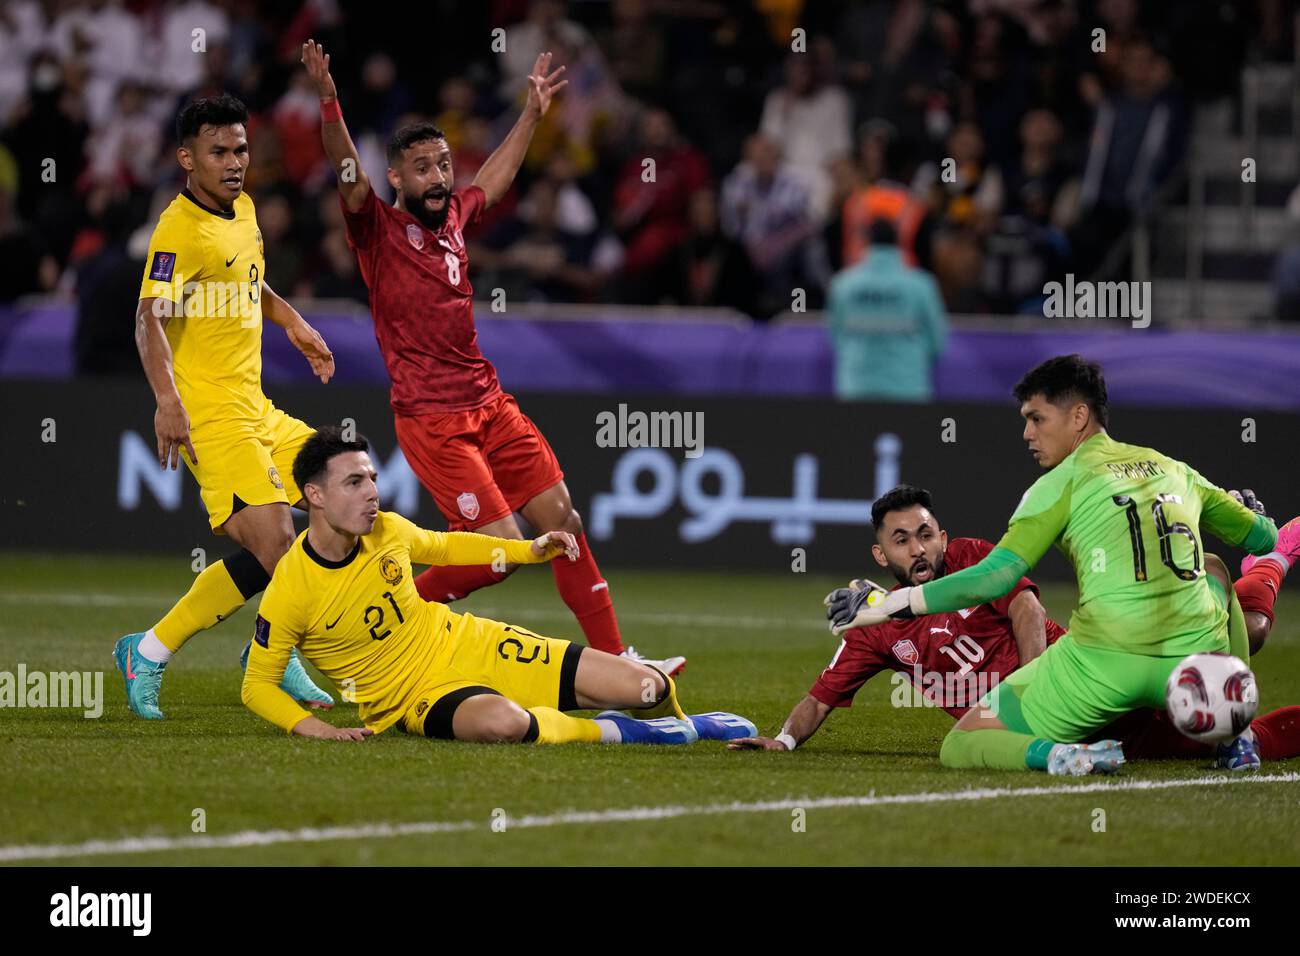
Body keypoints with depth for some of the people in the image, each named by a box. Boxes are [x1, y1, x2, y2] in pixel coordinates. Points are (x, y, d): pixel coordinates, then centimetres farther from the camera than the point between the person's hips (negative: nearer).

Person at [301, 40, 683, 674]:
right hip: (431, 419, -7)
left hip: (490, 404, 7)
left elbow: (495, 178, 32)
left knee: (562, 522, 5)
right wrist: (329, 103, -40)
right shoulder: (379, 231, -7)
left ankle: (614, 661, 12)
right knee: (499, 551, -13)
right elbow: (348, 176, -25)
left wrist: (533, 111, 38)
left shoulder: (453, 216, 11)